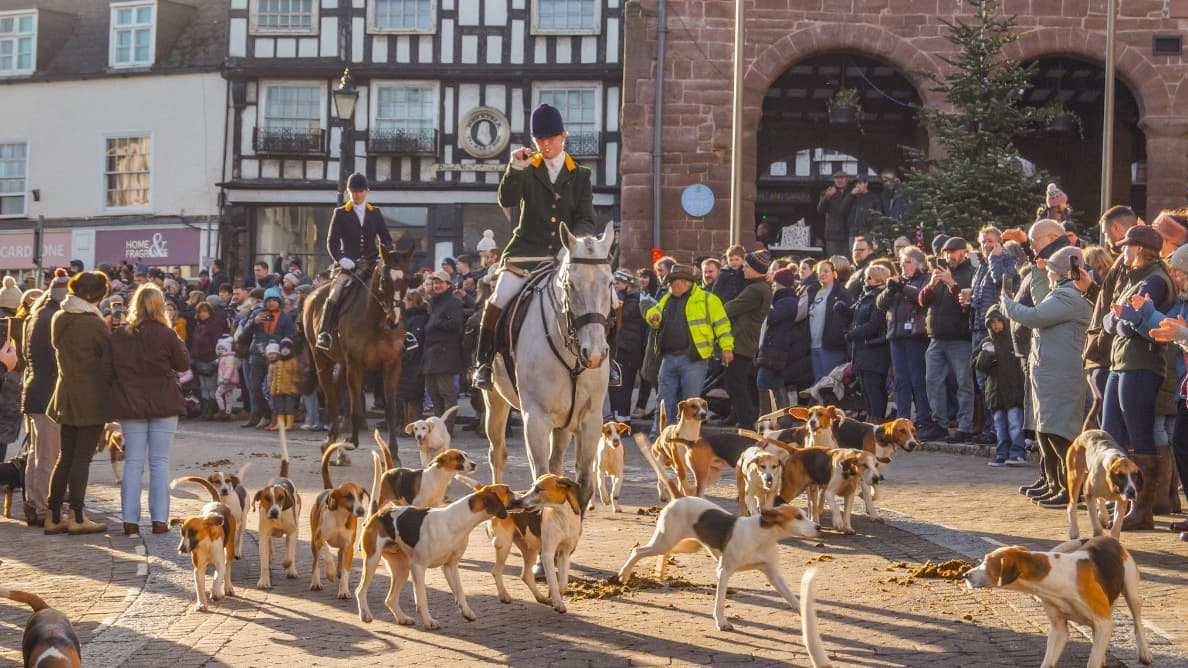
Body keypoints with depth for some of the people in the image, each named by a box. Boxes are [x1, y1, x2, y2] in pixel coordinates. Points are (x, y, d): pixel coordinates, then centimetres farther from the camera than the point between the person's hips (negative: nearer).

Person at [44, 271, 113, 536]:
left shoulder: (59, 319, 5)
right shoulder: (95, 324, -15)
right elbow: (107, 362, -8)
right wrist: (107, 394, 3)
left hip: (65, 393, 6)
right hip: (91, 399, -6)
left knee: (65, 456, 12)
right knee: (82, 457, -2)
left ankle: (54, 517, 13)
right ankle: (77, 518, 1)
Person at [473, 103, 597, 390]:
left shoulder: (580, 175, 10)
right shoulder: (527, 172, 9)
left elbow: (587, 221, 5)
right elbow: (506, 201, -6)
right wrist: (515, 168, -19)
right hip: (527, 253, -1)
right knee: (498, 301, -21)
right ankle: (484, 363, -4)